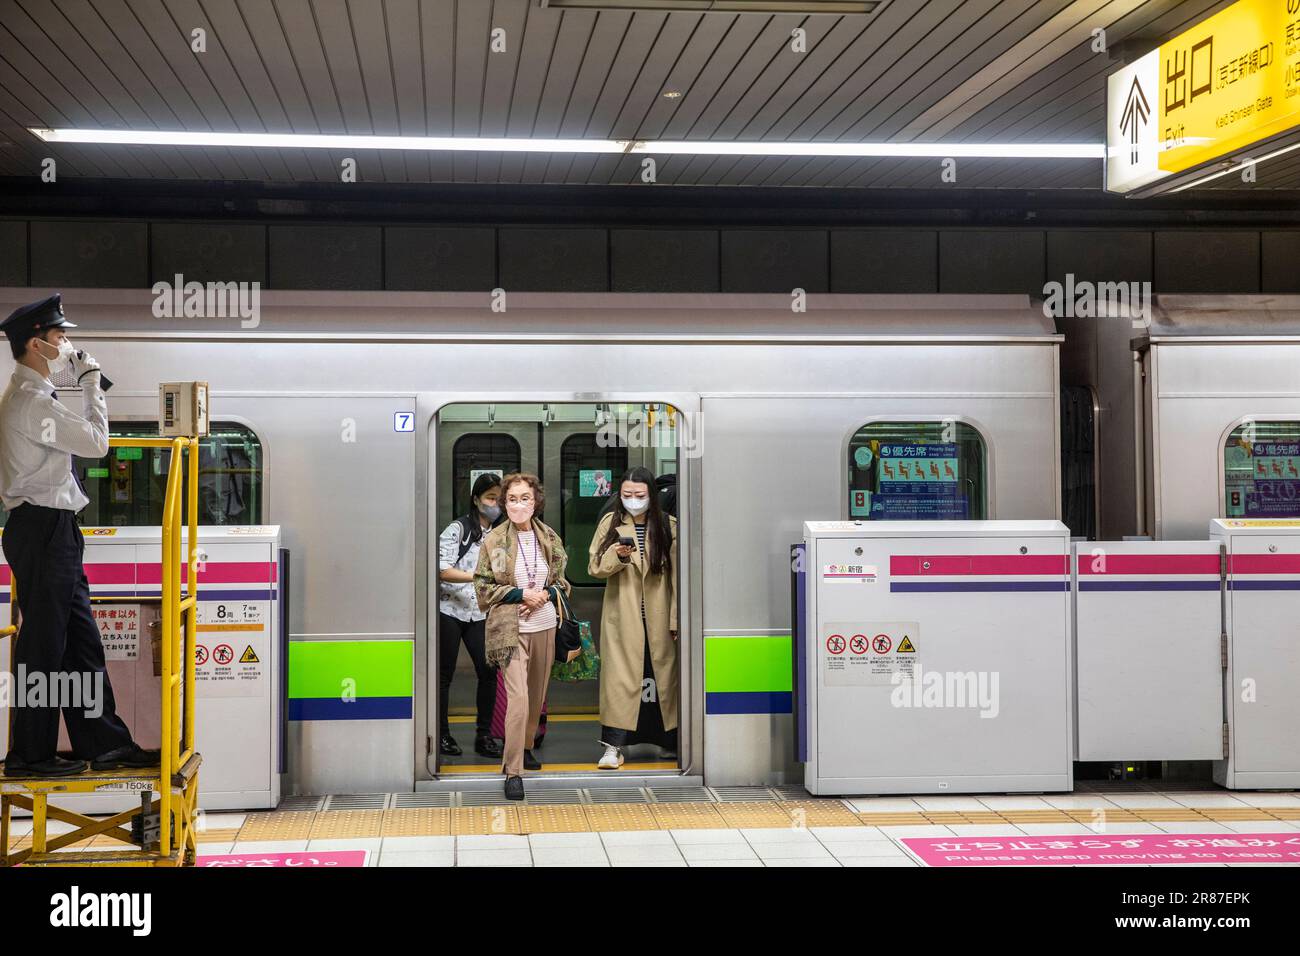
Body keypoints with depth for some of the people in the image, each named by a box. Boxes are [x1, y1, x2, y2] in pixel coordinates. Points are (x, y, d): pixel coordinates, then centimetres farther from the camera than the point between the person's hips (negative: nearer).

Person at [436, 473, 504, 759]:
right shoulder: (458, 529, -7)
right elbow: (443, 570, -16)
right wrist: (477, 577, -26)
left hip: (480, 613, 4)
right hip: (450, 609, -4)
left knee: (488, 671, -6)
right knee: (445, 674, 4)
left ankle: (484, 736, 3)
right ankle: (442, 735, 14)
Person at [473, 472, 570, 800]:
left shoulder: (550, 540, 4)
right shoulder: (494, 541, -6)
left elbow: (563, 583, 13)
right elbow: (482, 588, -4)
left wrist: (545, 594, -8)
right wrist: (521, 594, -14)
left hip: (545, 627, 4)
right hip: (510, 630, -4)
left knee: (537, 695, 14)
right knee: (518, 697, -14)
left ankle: (524, 746, 38)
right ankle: (513, 771, -7)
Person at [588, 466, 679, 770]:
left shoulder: (668, 526, 2)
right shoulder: (610, 523, 4)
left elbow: (677, 576, 2)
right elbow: (595, 567, 1)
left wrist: (676, 619, -3)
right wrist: (617, 555, -19)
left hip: (658, 617, 1)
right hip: (621, 618, -1)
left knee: (664, 676, 7)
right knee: (619, 677, -6)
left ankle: (668, 741, 22)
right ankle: (613, 746, -5)